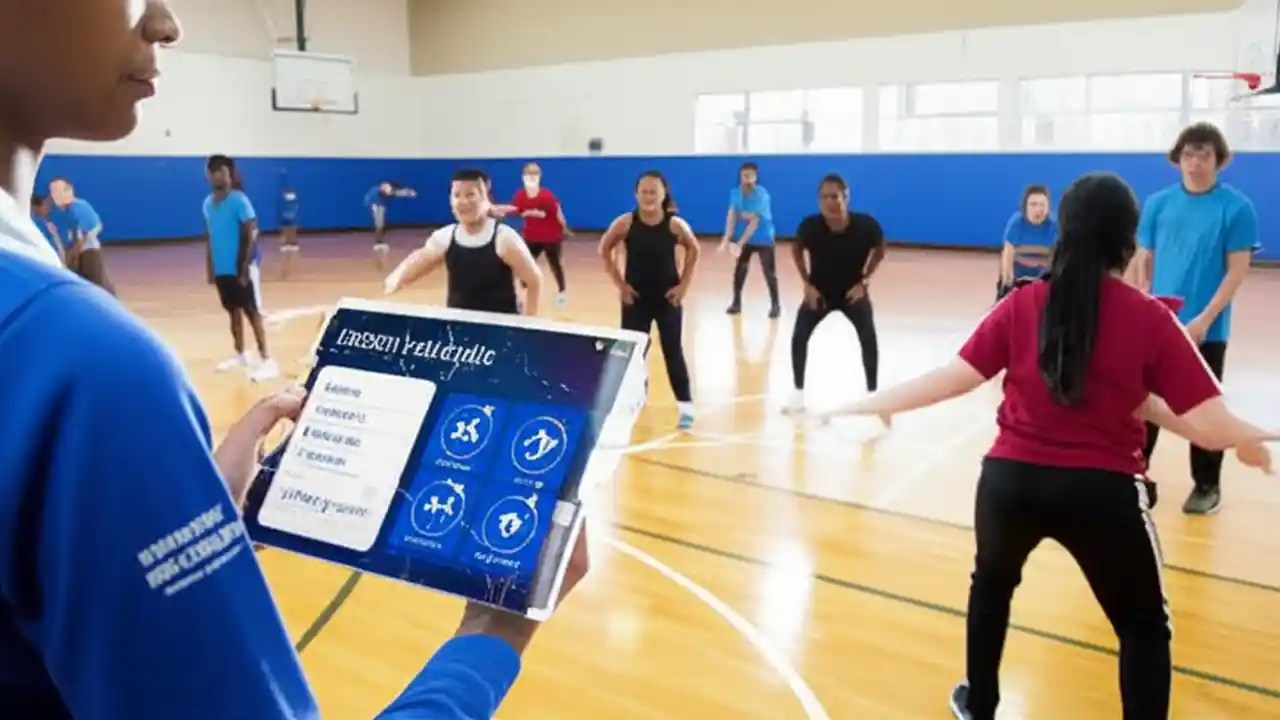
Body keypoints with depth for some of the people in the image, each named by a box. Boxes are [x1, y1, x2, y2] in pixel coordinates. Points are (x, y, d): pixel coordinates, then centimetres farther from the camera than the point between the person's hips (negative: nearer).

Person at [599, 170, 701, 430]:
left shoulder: (675, 224, -13)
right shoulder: (625, 223, -13)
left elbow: (693, 250, 4)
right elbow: (605, 250, 1)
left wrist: (684, 284, -2)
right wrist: (619, 283, -3)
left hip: (668, 297, -1)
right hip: (636, 297, 1)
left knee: (673, 351, 3)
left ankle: (685, 406, 9)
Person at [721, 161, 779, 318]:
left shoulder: (762, 195, -23)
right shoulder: (735, 193, -6)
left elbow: (754, 221, -26)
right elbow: (732, 215, -11)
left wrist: (740, 243, -30)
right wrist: (727, 238, -25)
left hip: (763, 239, -4)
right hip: (743, 238, 4)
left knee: (769, 272, -5)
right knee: (739, 271, 7)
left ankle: (775, 305, 5)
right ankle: (736, 303, 21)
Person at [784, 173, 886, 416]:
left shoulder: (866, 225, -27)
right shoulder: (810, 226, -26)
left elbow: (879, 252, -4)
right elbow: (796, 250, -3)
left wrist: (864, 281, -13)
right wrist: (807, 284, -8)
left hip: (853, 291, 0)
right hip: (819, 292, 1)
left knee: (868, 339, -11)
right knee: (799, 337, -9)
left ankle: (872, 393, 7)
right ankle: (798, 392, 8)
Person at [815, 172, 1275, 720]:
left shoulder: (1021, 306, -3)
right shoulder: (1150, 318, -7)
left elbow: (952, 378, -6)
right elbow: (1211, 428, -8)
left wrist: (859, 406, 2)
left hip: (1011, 479, 3)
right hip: (1103, 490, -2)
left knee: (991, 583, 31)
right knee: (1144, 627, 19)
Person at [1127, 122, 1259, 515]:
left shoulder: (1237, 208, -6)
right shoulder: (1158, 203, 3)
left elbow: (1237, 271, -8)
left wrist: (1203, 320, -16)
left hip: (1207, 330, -3)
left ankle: (1207, 485, 21)